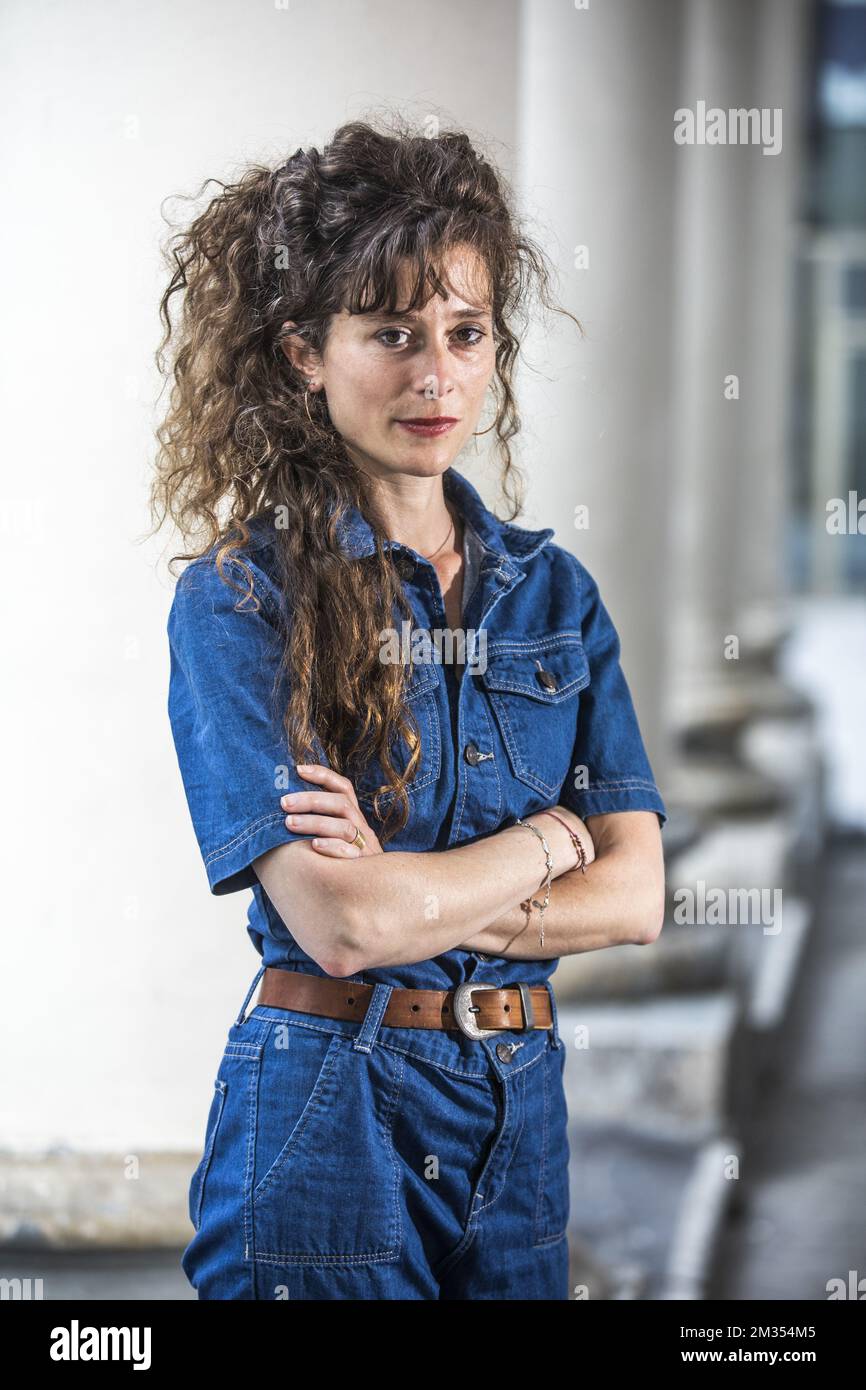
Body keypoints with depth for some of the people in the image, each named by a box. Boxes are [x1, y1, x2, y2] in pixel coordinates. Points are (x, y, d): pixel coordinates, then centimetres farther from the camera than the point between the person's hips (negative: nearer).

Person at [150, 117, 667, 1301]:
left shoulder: (552, 589, 5)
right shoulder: (240, 595, -11)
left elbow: (634, 897, -1)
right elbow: (336, 923, -20)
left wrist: (411, 895, -14)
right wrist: (546, 839, -6)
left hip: (523, 1110, 5)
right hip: (328, 1115, -5)